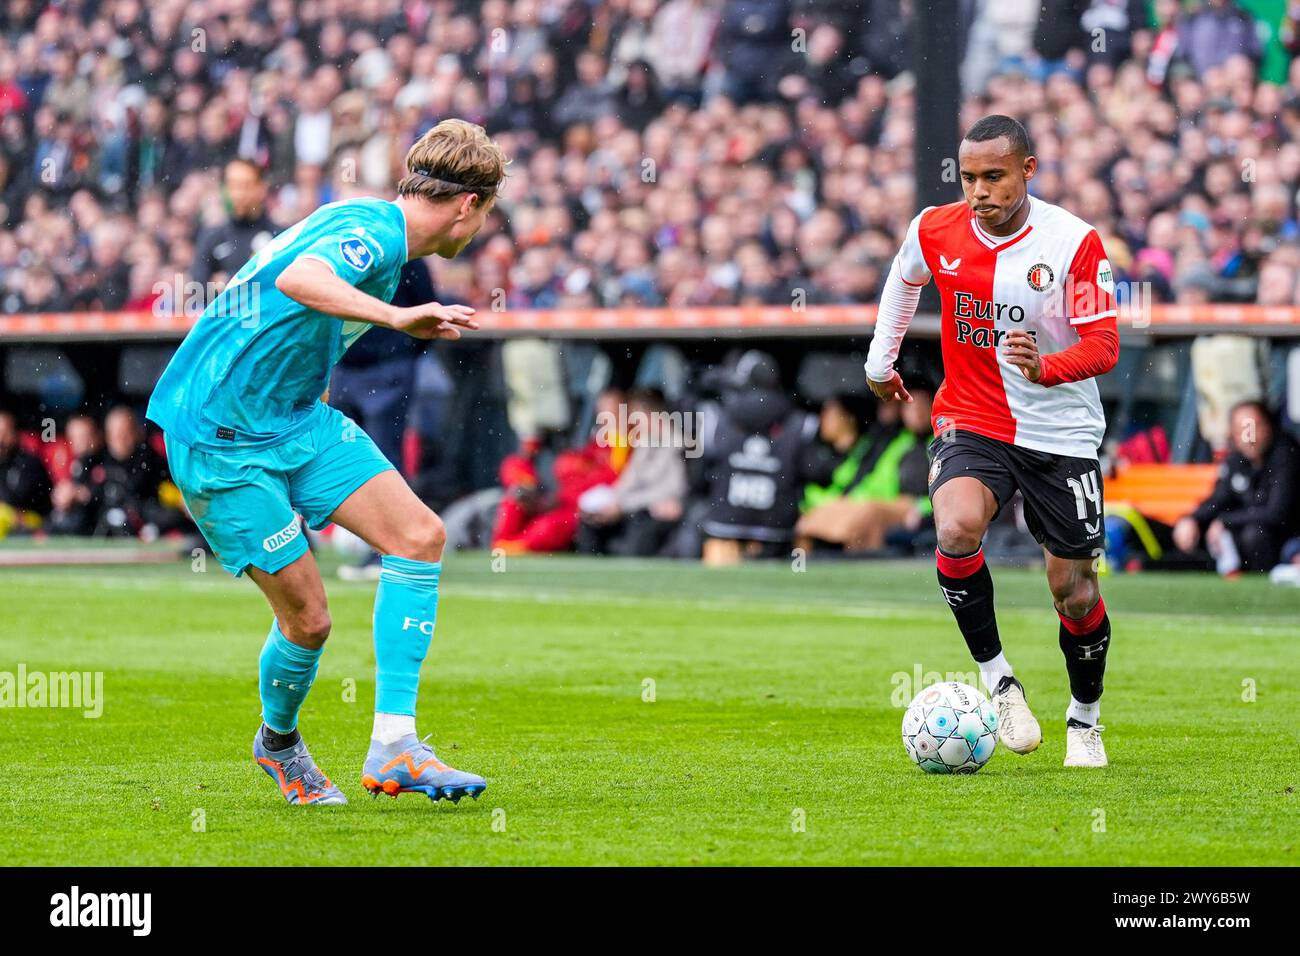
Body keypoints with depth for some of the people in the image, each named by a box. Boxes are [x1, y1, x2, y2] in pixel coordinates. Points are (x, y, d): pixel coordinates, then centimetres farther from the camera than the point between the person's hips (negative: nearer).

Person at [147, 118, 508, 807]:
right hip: (220, 440, -10)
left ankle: (393, 748, -10)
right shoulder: (372, 231, -19)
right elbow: (298, 280, -42)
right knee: (307, 617, -7)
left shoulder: (373, 231, 12)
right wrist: (398, 317, -51)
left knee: (420, 537, -8)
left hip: (296, 416, 10)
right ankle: (278, 742, 26)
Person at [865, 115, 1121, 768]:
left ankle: (1085, 720, 30)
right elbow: (903, 279, 20)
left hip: (1062, 436, -1)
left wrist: (1046, 369, -35)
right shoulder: (934, 232, -5)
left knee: (1074, 591, 5)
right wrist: (879, 362, 26)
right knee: (956, 529, -30)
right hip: (971, 423, 1)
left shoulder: (1074, 242, -14)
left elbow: (1103, 345, -16)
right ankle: (996, 678, -13)